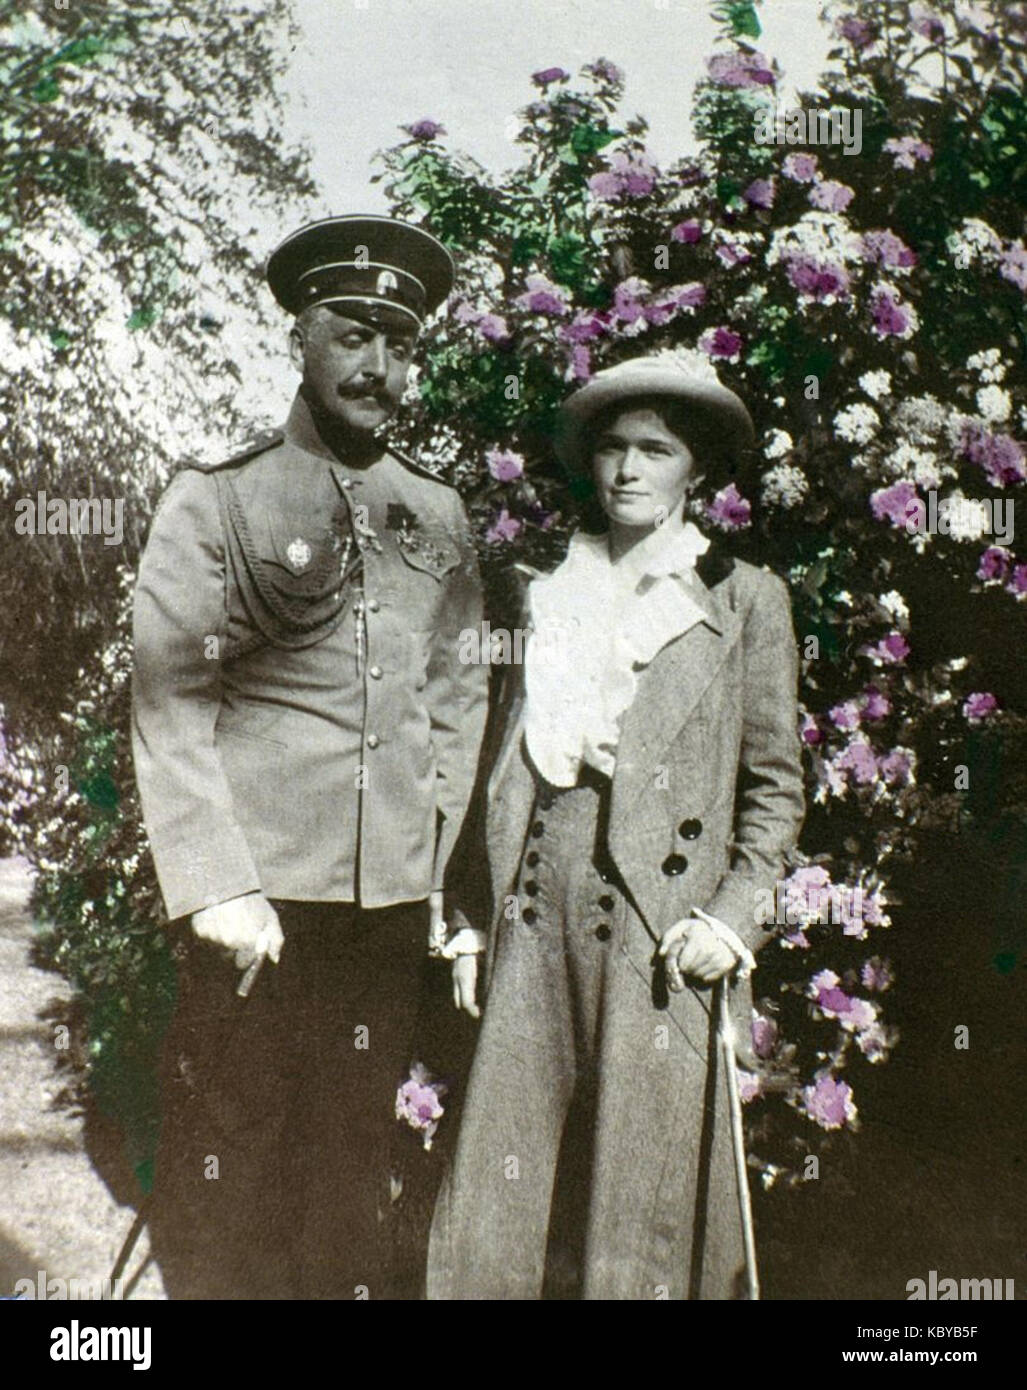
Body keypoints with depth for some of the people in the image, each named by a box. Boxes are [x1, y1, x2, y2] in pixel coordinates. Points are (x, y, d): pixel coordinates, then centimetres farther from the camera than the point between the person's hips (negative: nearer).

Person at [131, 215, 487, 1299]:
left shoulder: (438, 516, 13)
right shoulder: (213, 502, 1)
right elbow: (167, 710, -5)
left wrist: (444, 868, 10)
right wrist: (217, 887, -13)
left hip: (393, 902, 4)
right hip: (261, 895, -3)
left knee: (354, 1165, 12)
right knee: (225, 1175, 3)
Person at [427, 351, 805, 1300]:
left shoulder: (743, 599, 3)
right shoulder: (553, 593, 14)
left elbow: (775, 788, 3)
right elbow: (507, 773, 14)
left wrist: (731, 920, -9)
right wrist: (473, 921, 10)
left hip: (657, 927, -3)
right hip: (537, 919, 4)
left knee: (644, 1185, 2)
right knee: (511, 1177, 6)